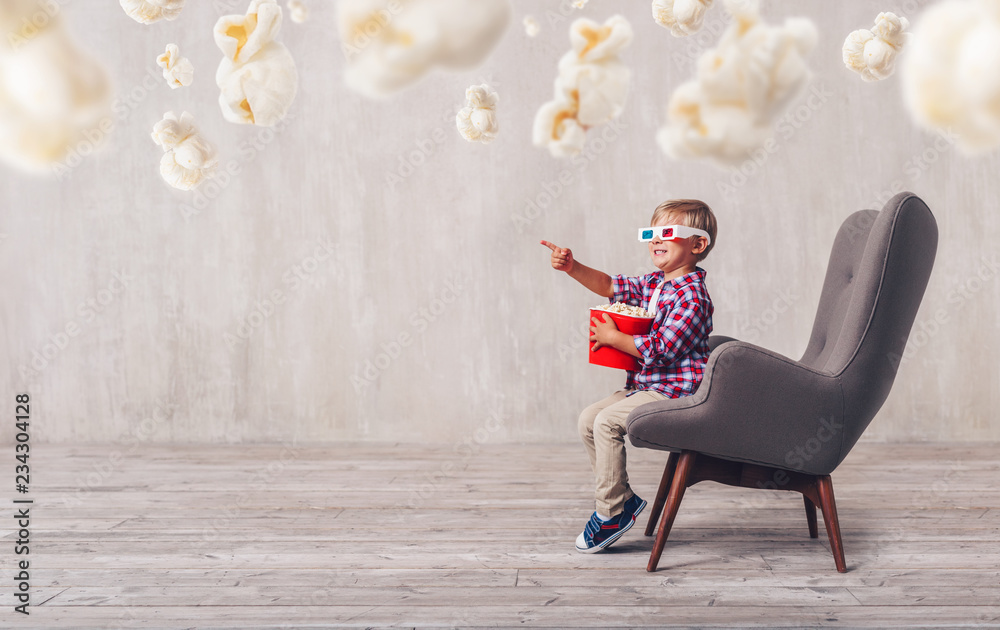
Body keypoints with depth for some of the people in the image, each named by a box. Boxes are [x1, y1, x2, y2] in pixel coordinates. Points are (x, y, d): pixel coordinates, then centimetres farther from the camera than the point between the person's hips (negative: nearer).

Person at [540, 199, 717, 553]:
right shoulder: (653, 284, 11)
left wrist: (612, 337, -14)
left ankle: (610, 512, -9)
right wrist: (573, 268, -6)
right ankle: (624, 498, 12)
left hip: (674, 392, -10)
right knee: (588, 419, 4)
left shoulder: (692, 296, -18)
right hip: (644, 387, 10)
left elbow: (660, 349, -23)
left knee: (607, 421, -21)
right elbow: (609, 286, 11)